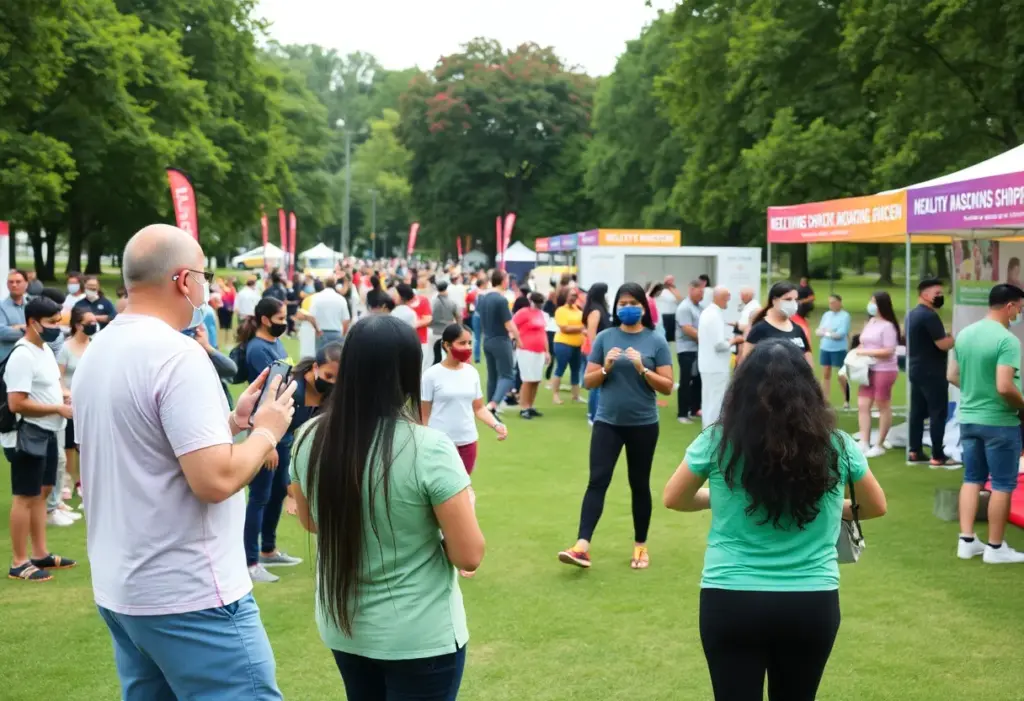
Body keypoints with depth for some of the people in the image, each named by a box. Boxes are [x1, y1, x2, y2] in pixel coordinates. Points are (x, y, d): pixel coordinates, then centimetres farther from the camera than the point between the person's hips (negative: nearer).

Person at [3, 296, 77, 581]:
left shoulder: (45, 348, 10)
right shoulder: (22, 355, -21)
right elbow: (17, 404, -26)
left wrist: (64, 394, 5)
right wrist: (58, 408, -20)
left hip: (47, 434, 10)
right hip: (27, 435, -10)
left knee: (42, 492, 16)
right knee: (25, 497, -2)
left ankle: (40, 554, 26)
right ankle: (19, 563, 6)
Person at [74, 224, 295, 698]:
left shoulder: (96, 353, 9)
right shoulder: (178, 354, -18)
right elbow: (215, 479, -24)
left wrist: (229, 421, 14)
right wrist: (266, 431, -8)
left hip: (119, 588, 9)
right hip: (190, 594, -9)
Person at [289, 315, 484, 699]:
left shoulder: (311, 438, -8)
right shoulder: (430, 449, -23)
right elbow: (469, 556, -16)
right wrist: (463, 504, 1)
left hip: (342, 628, 5)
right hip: (420, 638, -5)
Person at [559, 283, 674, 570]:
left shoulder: (656, 341, -2)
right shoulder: (604, 338, 2)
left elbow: (667, 386, -5)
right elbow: (588, 381, 3)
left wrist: (642, 369, -19)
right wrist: (606, 367, -15)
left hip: (643, 424, 0)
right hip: (607, 421, 1)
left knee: (639, 484, 11)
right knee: (597, 480, -9)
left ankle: (640, 546, 23)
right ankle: (582, 546, -16)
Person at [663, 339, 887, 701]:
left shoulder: (718, 441, -7)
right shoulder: (836, 446, -4)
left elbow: (673, 499, 9)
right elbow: (876, 506, 13)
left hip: (730, 601, -1)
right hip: (813, 604, 2)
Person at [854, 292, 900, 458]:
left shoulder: (887, 326, -13)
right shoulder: (870, 323, 13)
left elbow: (888, 351, -18)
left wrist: (865, 352, -17)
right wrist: (857, 351, 1)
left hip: (884, 370, -8)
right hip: (868, 370, 8)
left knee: (883, 407, 3)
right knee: (862, 405, 2)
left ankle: (879, 445, 10)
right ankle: (864, 443, 4)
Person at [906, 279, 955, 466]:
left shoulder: (912, 315, 14)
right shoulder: (929, 316, -18)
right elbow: (943, 344, -22)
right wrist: (955, 337, -3)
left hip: (916, 371, 10)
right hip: (932, 373, -10)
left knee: (917, 412, 12)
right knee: (938, 413, -6)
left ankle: (915, 451, 15)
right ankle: (938, 456, -6)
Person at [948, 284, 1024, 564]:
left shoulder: (964, 334, 5)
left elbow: (953, 376, 12)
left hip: (968, 419, 7)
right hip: (999, 422, -7)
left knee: (972, 479, 15)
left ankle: (967, 541, 16)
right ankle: (995, 547, 11)